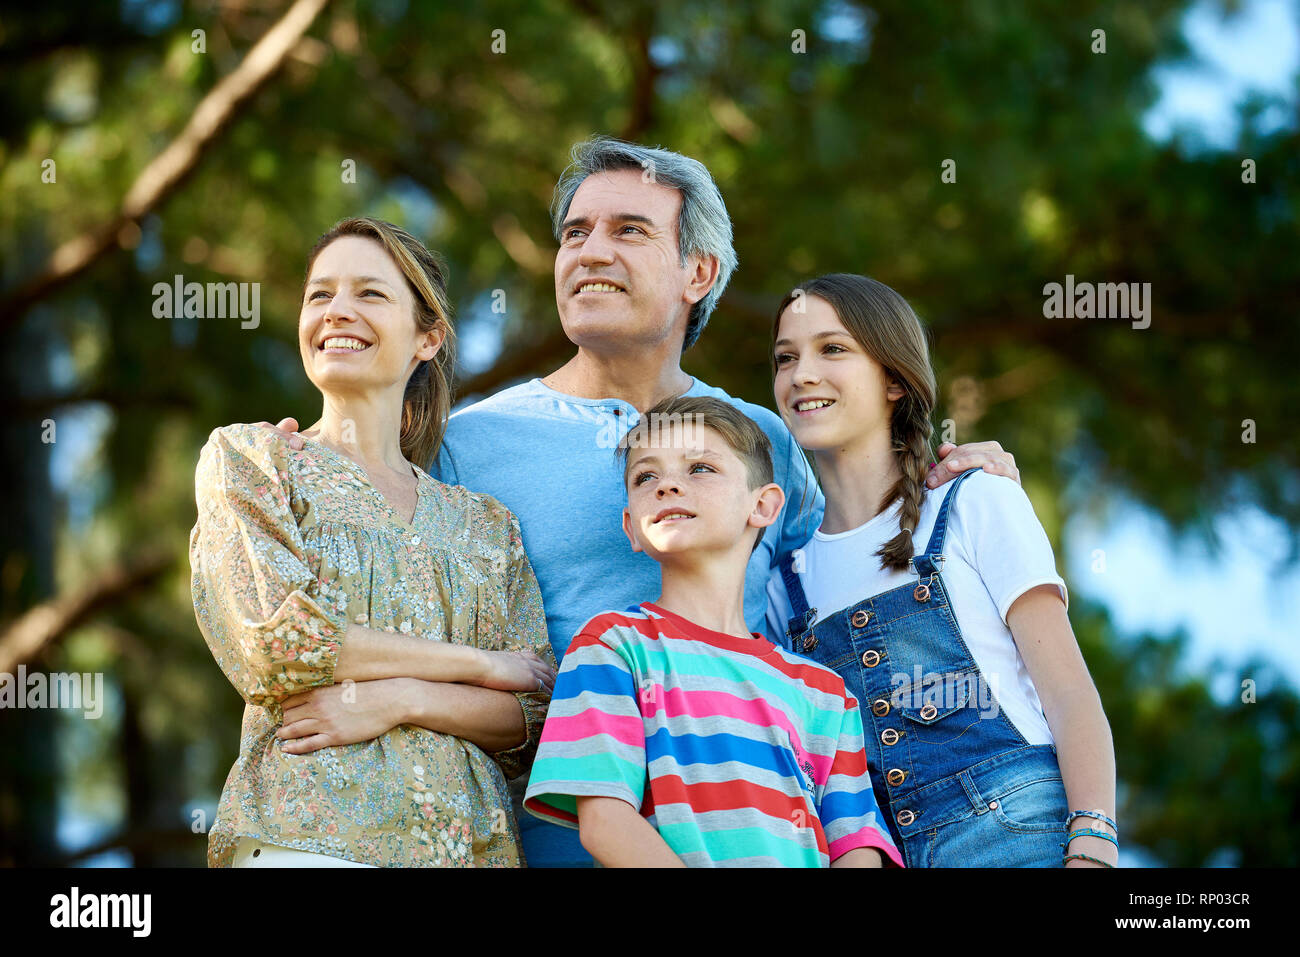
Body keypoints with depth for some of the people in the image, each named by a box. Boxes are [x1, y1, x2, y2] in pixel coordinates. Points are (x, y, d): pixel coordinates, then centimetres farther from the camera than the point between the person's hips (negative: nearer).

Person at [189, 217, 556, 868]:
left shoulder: (488, 525, 13)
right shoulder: (245, 458, 5)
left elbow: (533, 718, 5)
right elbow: (271, 643, -8)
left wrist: (396, 699, -13)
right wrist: (480, 665, -5)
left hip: (472, 838, 3)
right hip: (308, 835, -3)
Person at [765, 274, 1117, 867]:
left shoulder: (977, 502, 3)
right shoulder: (788, 578, 14)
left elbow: (1070, 696, -3)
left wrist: (1093, 850, -15)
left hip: (1016, 836, -4)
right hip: (879, 853, 4)